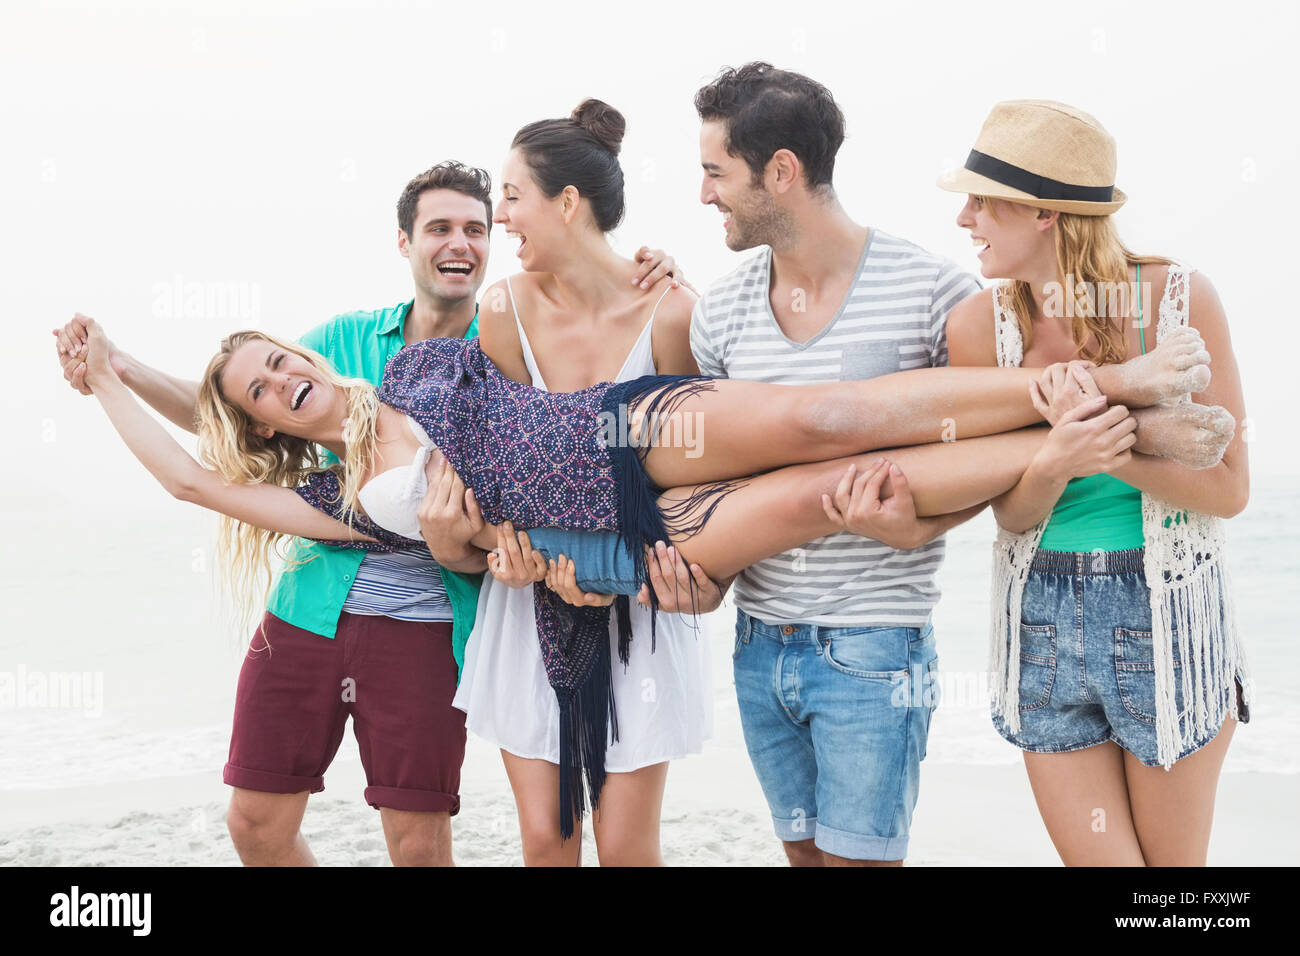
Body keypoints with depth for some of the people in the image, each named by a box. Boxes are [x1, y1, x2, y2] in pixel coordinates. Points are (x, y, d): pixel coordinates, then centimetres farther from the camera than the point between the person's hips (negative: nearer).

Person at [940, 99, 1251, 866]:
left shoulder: (1179, 298, -12)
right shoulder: (979, 326, -7)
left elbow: (1229, 487, -8)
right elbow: (1011, 513, -4)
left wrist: (1112, 449, -24)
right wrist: (1055, 462, -26)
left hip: (1169, 611, -1)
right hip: (1043, 619, 2)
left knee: (1173, 861, 12)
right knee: (1094, 857, 9)